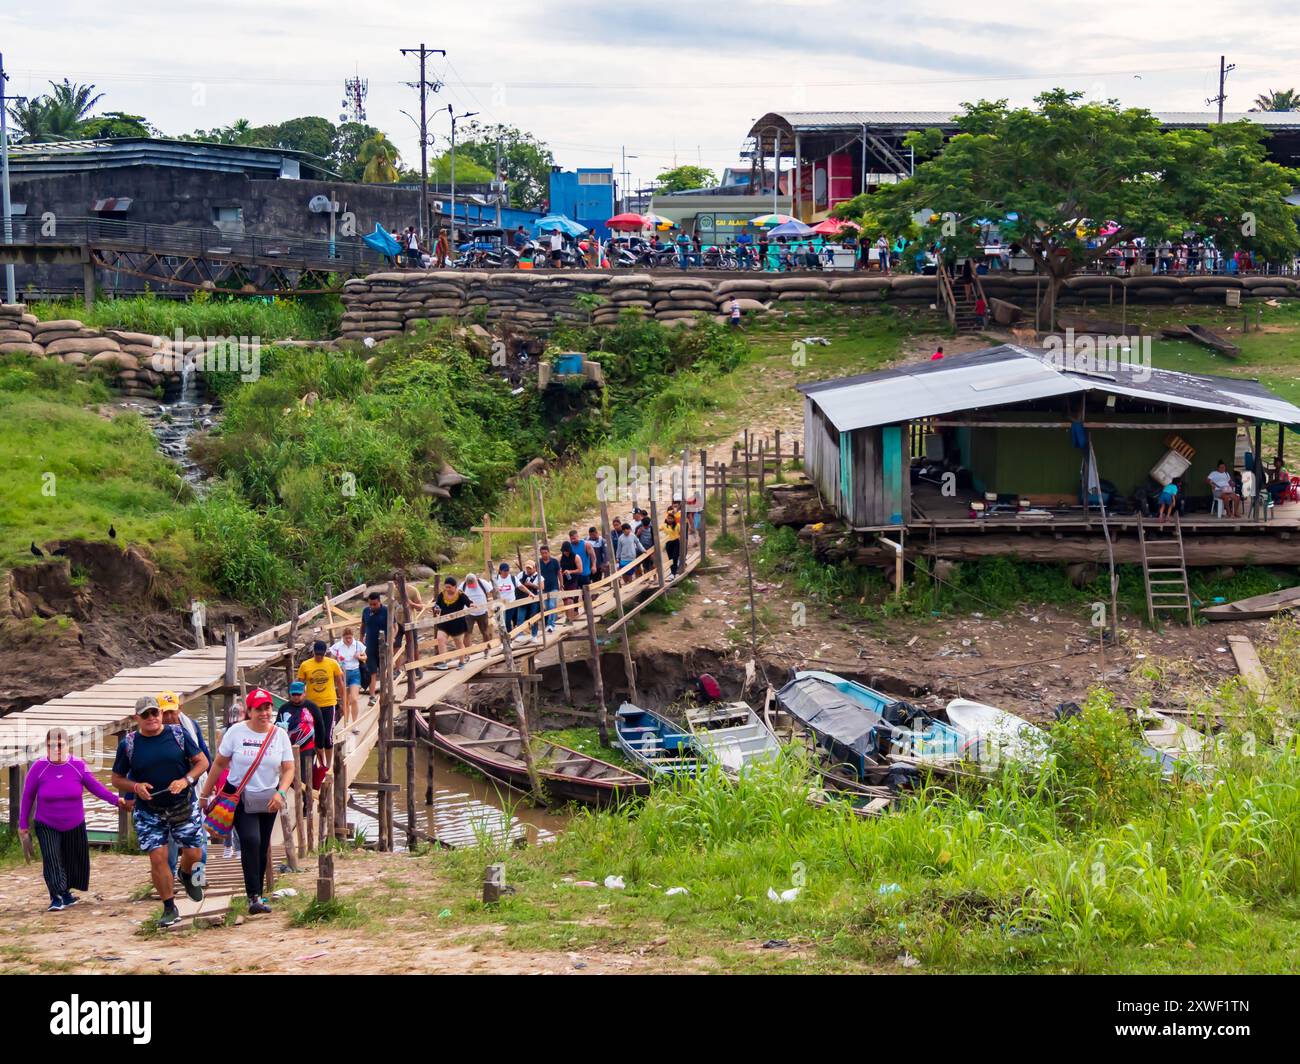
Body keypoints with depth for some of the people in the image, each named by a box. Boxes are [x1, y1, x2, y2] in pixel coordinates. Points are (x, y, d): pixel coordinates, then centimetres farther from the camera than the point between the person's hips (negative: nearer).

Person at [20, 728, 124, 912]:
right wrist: (23, 824, -2)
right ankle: (57, 897, -15)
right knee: (51, 860, -17)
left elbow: (95, 786, -6)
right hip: (47, 826, -2)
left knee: (74, 860, 9)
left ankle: (65, 892, 29)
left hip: (75, 825, 2)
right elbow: (27, 796, -4)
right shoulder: (39, 767, -13)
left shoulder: (78, 766, -10)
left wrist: (115, 800, -18)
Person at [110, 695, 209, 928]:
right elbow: (117, 779, 5)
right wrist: (136, 787, -15)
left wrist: (186, 780, -15)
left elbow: (202, 761, 2)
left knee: (194, 853, 2)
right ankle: (170, 909, 8)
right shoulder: (128, 743, -2)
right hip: (149, 811, 0)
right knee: (157, 858, -6)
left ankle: (186, 875, 39)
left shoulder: (178, 734, -2)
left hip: (184, 805, 1)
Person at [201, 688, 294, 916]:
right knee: (251, 841, -20)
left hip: (268, 799, 3)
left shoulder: (280, 735, -1)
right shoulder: (236, 732, -7)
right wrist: (206, 794, 2)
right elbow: (219, 764, 0)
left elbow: (288, 769, -1)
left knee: (262, 848, 10)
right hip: (239, 797, -3)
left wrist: (280, 793, -19)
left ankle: (257, 896, 24)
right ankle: (254, 897, -22)